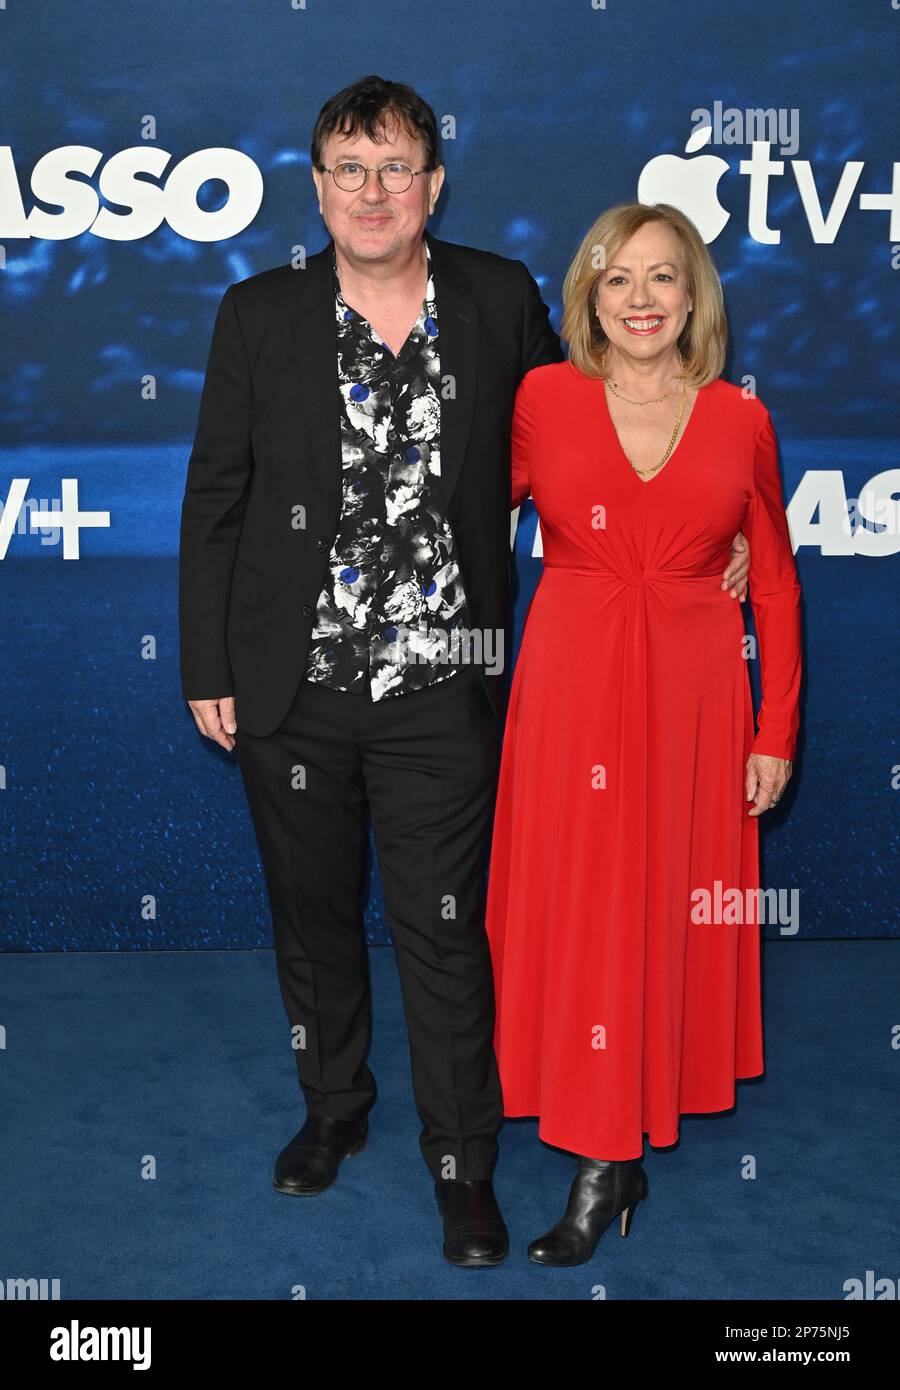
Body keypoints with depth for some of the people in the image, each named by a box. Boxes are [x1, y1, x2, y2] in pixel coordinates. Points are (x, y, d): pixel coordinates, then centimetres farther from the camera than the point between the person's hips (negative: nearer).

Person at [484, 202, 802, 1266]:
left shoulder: (741, 421, 4)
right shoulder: (543, 399, 2)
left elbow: (776, 585, 7)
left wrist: (777, 732, 3)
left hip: (694, 693, 1)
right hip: (572, 686, -1)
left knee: (671, 910, 7)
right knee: (580, 910, 2)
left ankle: (624, 1137, 23)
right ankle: (604, 1161, 16)